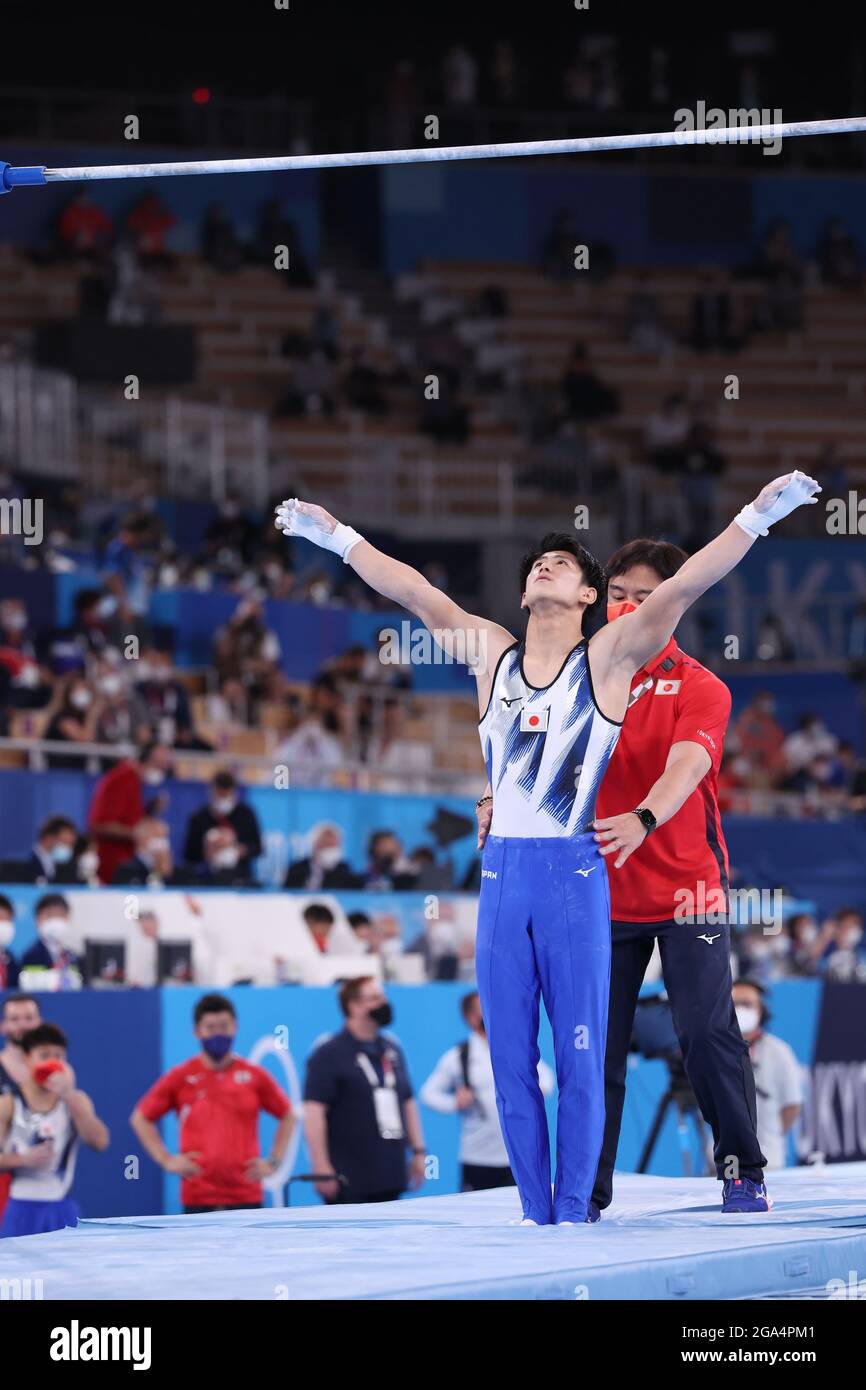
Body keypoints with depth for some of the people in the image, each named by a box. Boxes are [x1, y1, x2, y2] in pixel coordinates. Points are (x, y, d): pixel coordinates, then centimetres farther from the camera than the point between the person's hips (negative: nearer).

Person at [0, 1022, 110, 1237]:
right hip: (22, 1209, -1)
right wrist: (24, 1159, -21)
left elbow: (100, 1142, -12)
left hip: (61, 1211, 1)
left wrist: (69, 1097, -19)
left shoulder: (76, 1101, 5)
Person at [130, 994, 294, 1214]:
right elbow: (141, 1118, 11)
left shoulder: (254, 1076, 5)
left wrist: (273, 1161, 7)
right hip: (198, 1198, -1)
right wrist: (166, 1160, 1)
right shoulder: (180, 1078, 2)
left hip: (246, 1196, 1)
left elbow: (287, 1117, 17)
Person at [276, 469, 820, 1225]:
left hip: (574, 876, -4)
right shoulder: (492, 655, 12)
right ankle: (536, 1213, 10)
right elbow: (413, 591, 14)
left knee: (580, 1057, -2)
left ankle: (575, 1212, 2)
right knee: (512, 1058, 4)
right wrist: (337, 536, 14)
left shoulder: (607, 658, 2)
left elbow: (682, 588, -8)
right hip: (503, 873, 4)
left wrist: (757, 516, -18)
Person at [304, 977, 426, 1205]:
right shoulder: (329, 1054, -7)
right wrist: (323, 1171, -19)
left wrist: (418, 1150, 15)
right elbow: (314, 1112, -13)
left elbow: (408, 1102, 23)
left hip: (391, 1178, 7)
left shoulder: (392, 1049, 16)